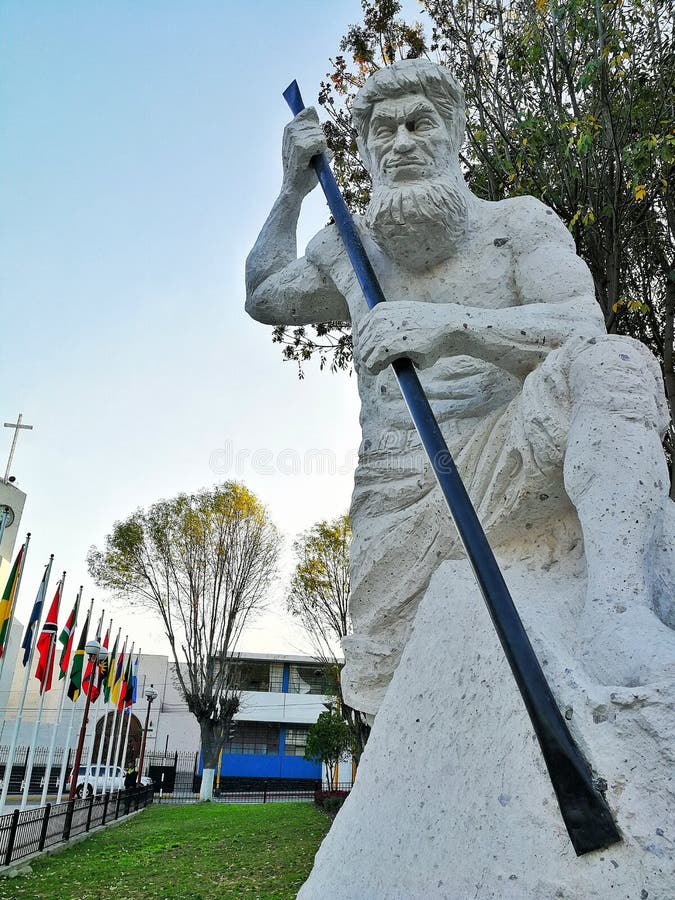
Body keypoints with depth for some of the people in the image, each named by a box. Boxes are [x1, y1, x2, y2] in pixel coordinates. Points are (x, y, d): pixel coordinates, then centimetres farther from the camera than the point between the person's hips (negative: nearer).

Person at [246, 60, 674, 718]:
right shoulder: (351, 250, 18)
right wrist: (293, 188, 20)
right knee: (383, 689, -4)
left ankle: (616, 603, -41)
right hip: (397, 496, 3)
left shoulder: (517, 222, 6)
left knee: (614, 362, -31)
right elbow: (262, 298, 30)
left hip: (509, 464, -2)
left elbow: (584, 328, -11)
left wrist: (449, 325, -28)